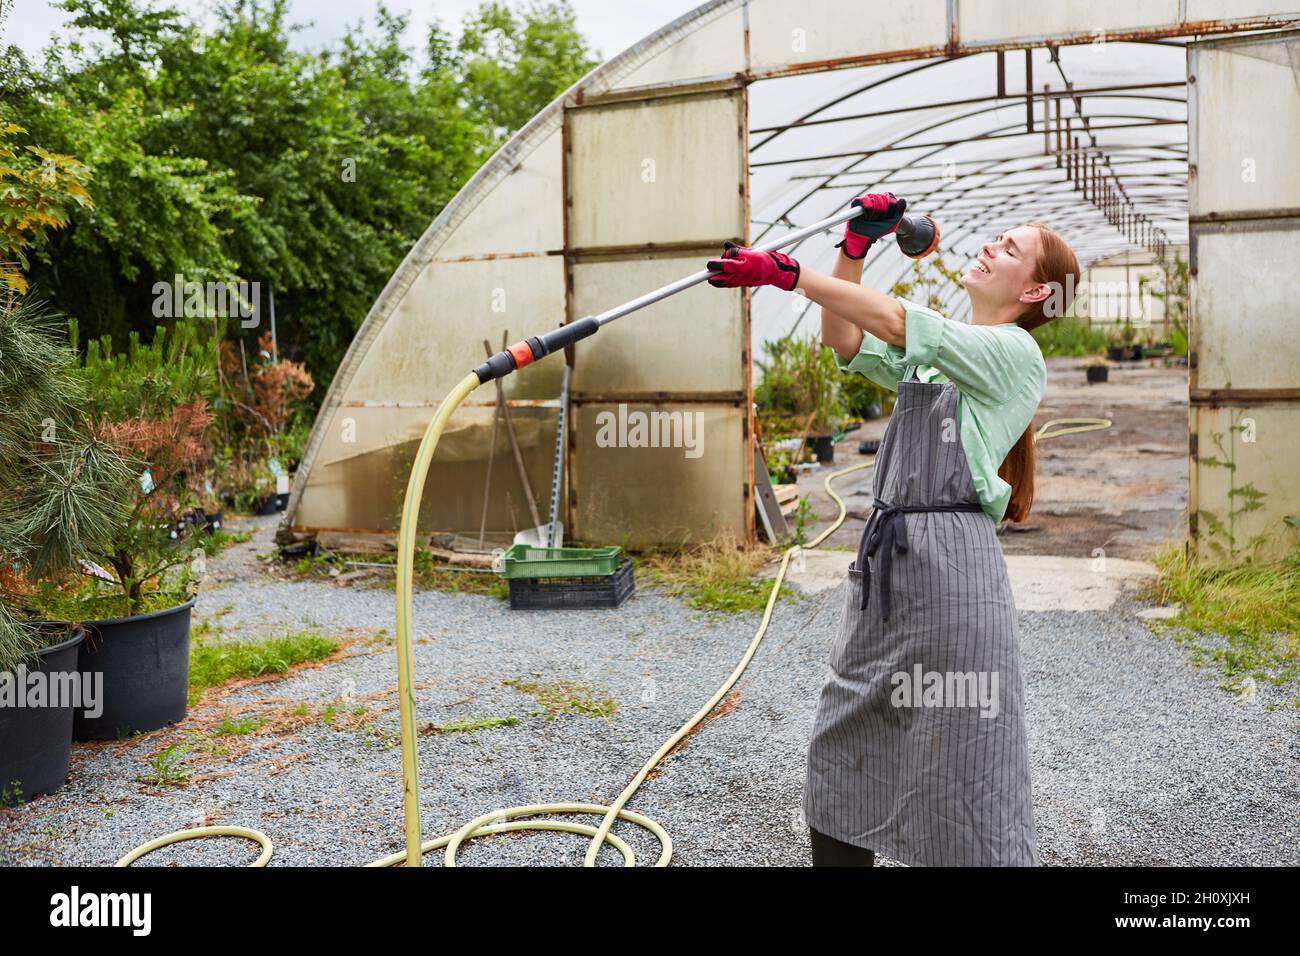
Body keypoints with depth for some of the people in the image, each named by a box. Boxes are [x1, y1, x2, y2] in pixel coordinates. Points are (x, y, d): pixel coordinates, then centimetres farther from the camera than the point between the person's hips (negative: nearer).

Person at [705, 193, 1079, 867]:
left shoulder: (1015, 351, -4)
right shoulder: (929, 353, 20)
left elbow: (893, 319, -14)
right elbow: (845, 340, 16)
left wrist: (787, 272, -15)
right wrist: (855, 245, 7)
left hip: (950, 555, -8)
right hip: (882, 556, 8)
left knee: (964, 763, -2)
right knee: (842, 736, 14)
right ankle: (837, 850, 28)